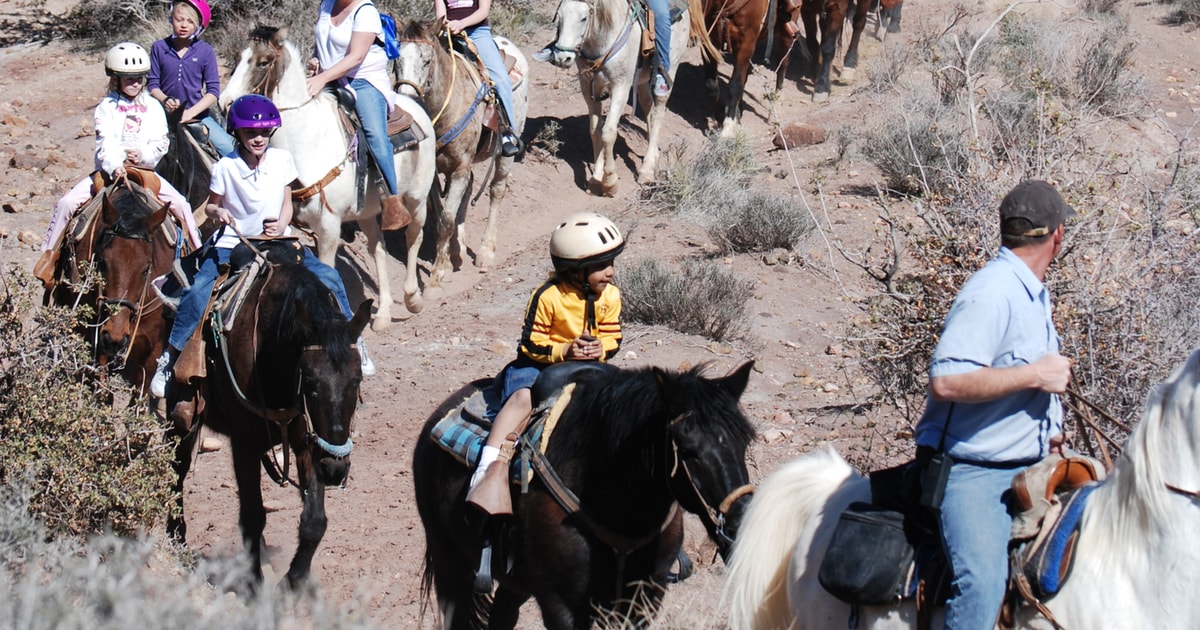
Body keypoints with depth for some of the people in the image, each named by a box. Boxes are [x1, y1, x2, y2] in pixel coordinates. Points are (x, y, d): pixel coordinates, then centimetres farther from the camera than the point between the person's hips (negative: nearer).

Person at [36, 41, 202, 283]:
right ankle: (49, 256, -5)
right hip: (109, 171, -1)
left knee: (180, 204, -14)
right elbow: (105, 141, -16)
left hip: (145, 170, 1)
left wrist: (144, 154, -20)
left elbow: (161, 143, 1)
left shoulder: (152, 108, 6)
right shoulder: (107, 107, -2)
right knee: (67, 203, -17)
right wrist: (114, 165, -35)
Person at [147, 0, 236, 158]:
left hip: (197, 114, 0)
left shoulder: (205, 51, 0)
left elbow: (213, 91, -3)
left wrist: (191, 112, -15)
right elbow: (152, 84, 3)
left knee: (229, 148, -15)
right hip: (167, 114, 0)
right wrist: (165, 100, -18)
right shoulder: (159, 48, 1)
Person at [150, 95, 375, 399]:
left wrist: (281, 226, -14)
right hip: (232, 244, -2)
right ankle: (170, 357, -8)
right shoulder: (225, 168, -9)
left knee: (327, 277, -14)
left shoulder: (282, 160, -3)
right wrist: (218, 212, -19)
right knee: (199, 291, -24)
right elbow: (210, 206, 4)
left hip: (276, 241, 2)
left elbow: (287, 204, 6)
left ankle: (352, 342, 6)